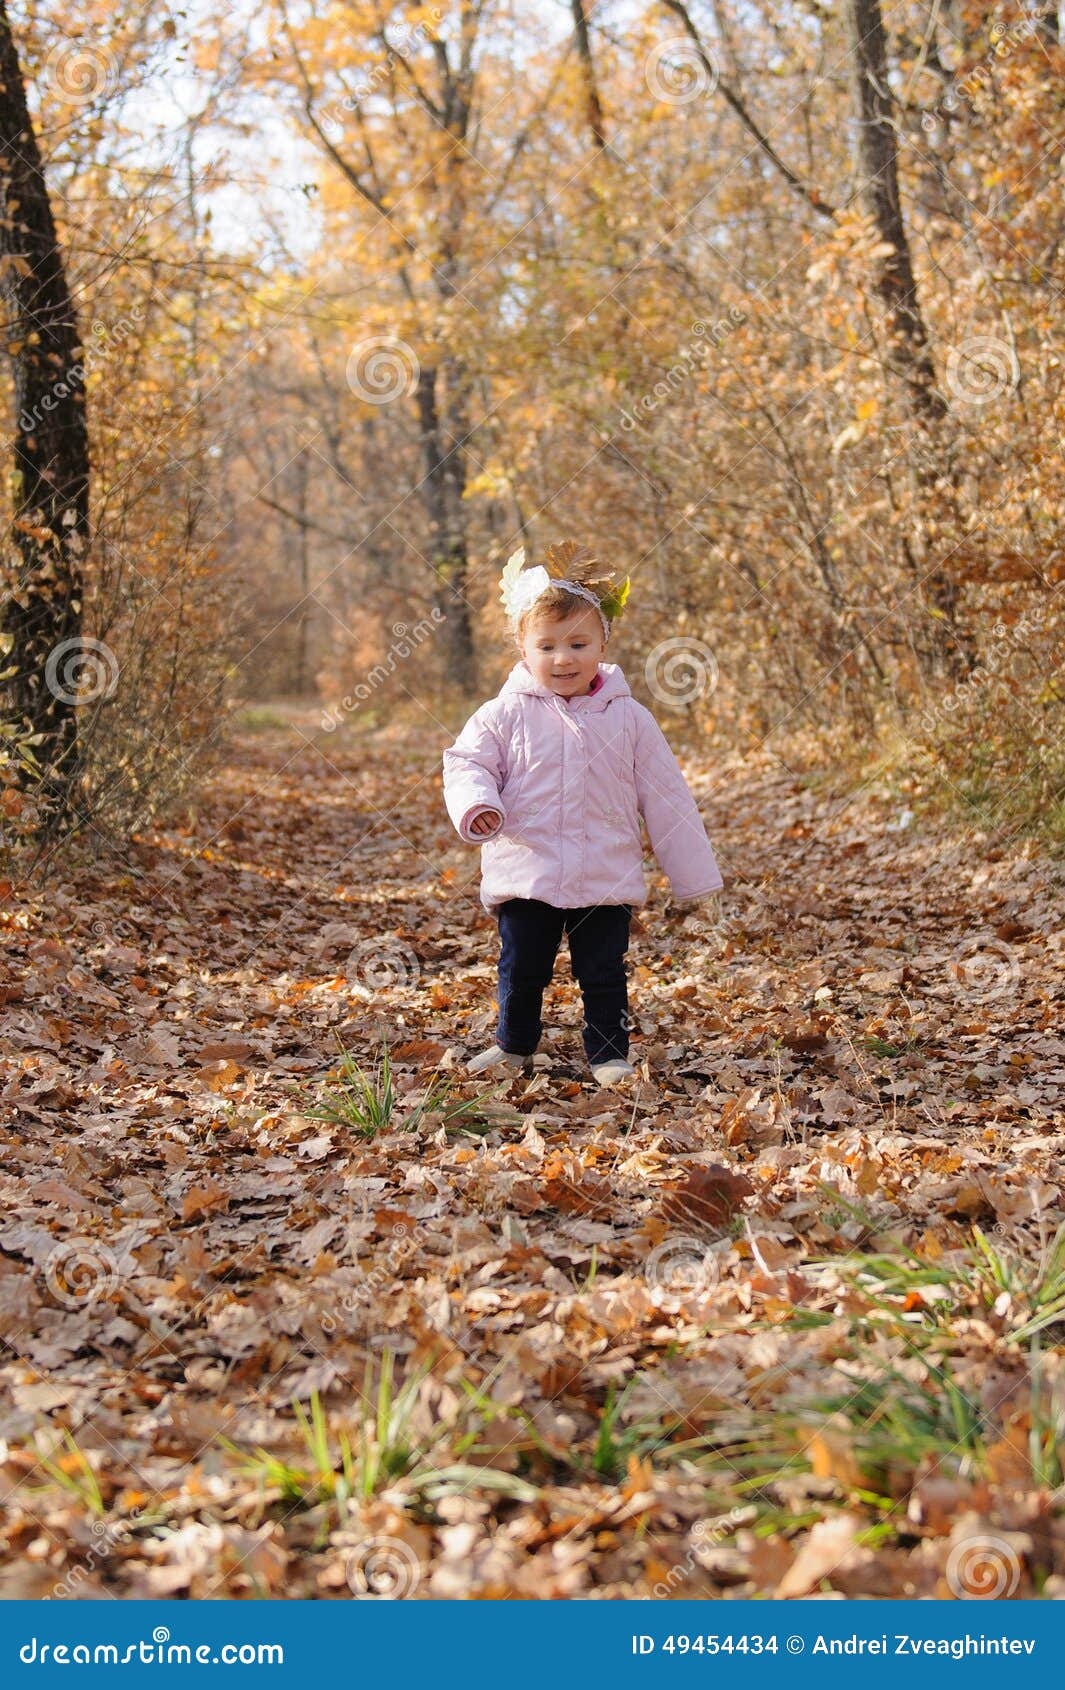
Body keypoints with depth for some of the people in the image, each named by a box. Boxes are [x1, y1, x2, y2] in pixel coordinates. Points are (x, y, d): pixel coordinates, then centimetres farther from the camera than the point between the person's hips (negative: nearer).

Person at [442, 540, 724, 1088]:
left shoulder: (628, 718, 1)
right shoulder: (506, 714, -3)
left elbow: (665, 799, 5)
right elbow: (466, 761, -2)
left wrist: (694, 874, 6)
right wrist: (476, 804, -26)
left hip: (606, 877, 0)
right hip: (525, 875, 0)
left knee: (603, 973, 7)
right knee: (521, 970, 11)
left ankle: (609, 1054, 23)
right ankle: (513, 1046, 31)